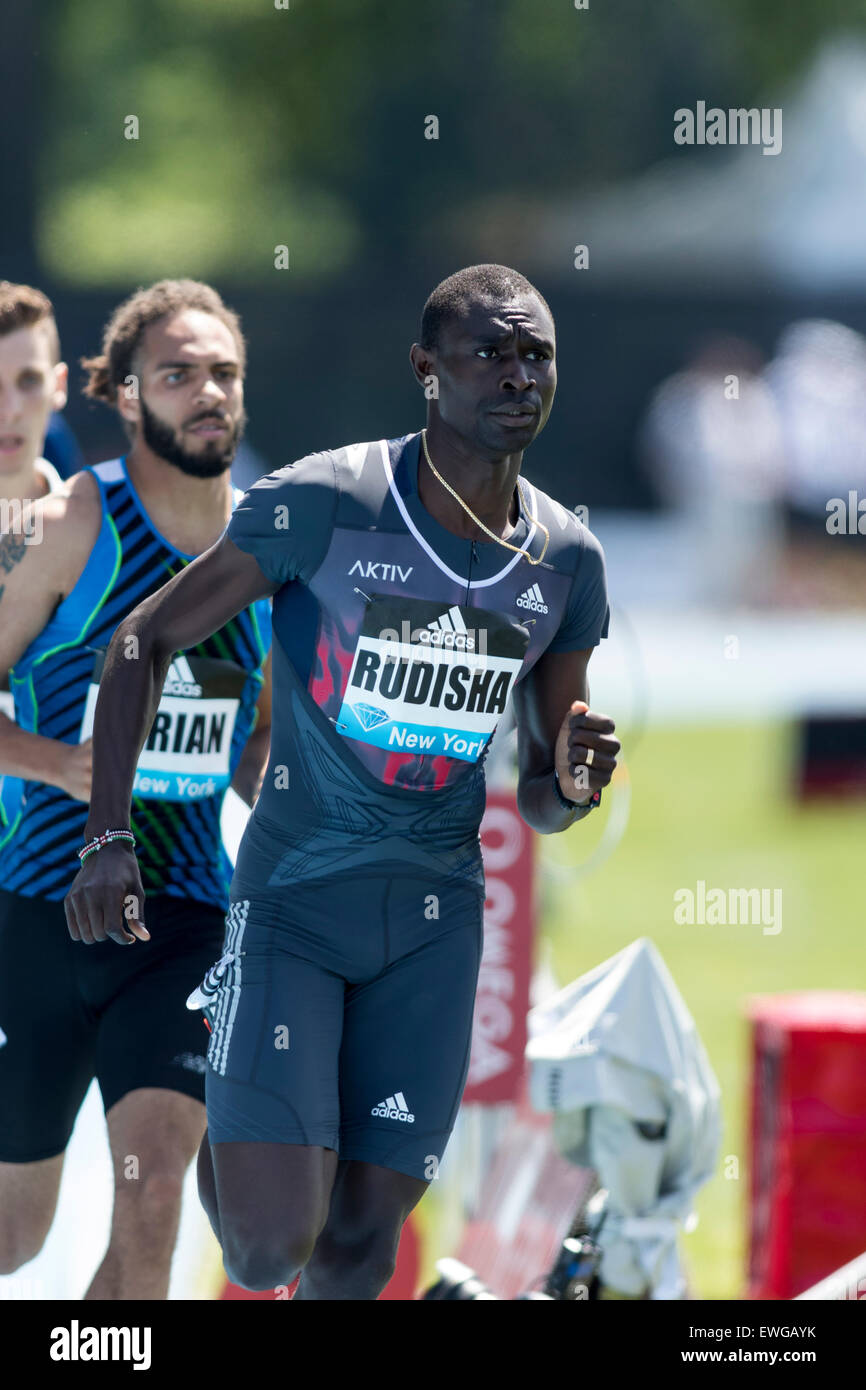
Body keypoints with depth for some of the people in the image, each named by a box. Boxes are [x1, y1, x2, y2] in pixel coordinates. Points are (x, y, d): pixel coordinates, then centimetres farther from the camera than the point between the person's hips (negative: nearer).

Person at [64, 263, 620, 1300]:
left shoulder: (566, 562, 2)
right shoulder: (325, 505, -13)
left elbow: (539, 801, 12)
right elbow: (145, 640, -5)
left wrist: (570, 788, -13)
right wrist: (108, 837, -15)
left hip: (435, 917, 4)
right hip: (294, 894, -4)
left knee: (358, 1253, 2)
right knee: (269, 1248, -13)